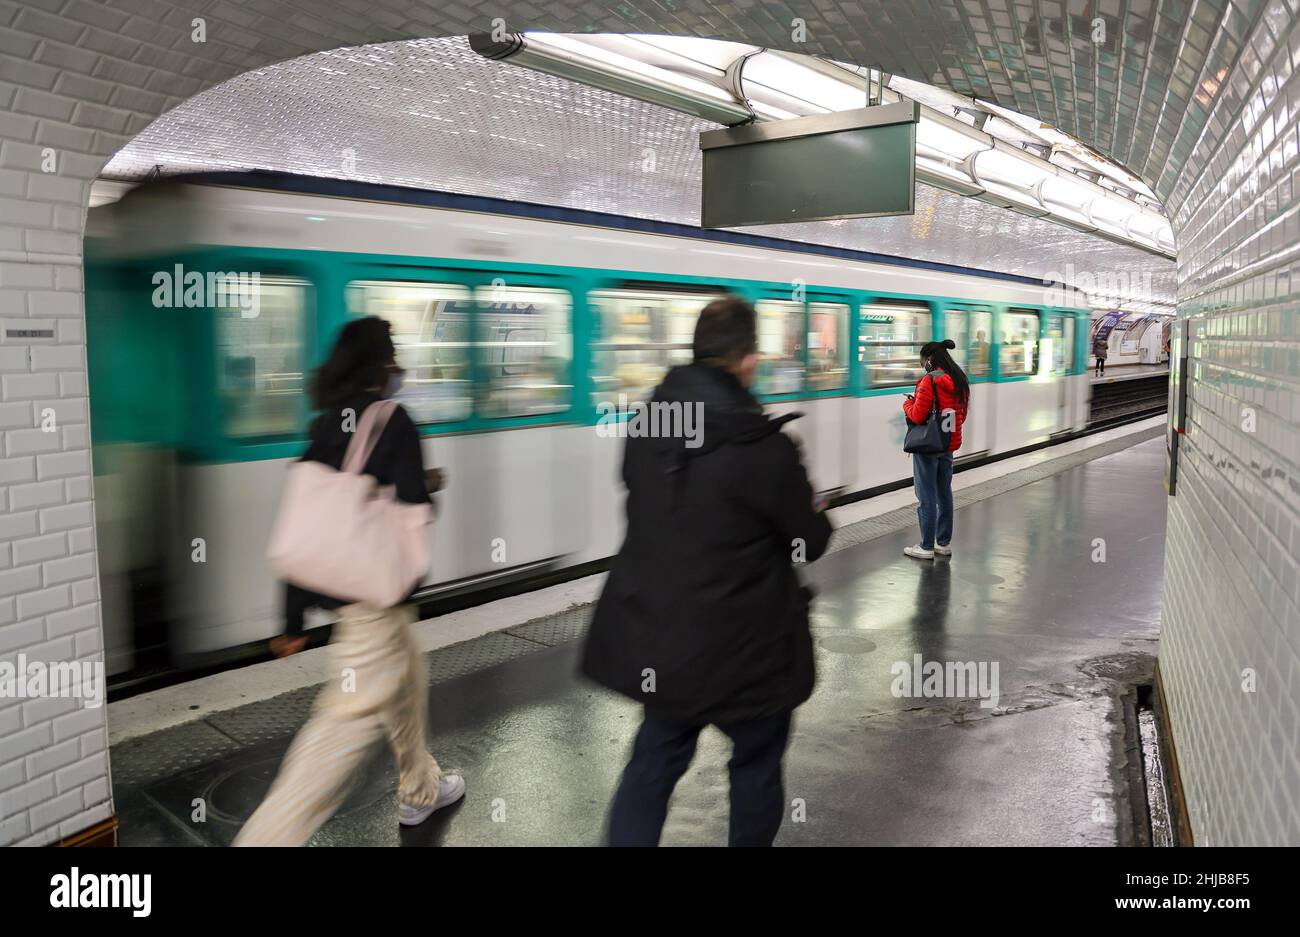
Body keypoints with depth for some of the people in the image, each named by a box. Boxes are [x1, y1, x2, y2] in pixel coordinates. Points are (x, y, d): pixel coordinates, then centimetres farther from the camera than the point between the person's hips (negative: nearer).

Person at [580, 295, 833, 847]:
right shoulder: (764, 447, -21)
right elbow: (810, 543, -10)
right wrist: (816, 512, 14)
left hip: (655, 637, 5)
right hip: (741, 644, -5)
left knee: (656, 756, 20)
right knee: (757, 760, 20)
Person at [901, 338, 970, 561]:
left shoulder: (929, 381, -17)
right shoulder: (959, 381, 7)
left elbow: (917, 416, -18)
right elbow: (962, 415, 13)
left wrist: (908, 404, 4)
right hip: (949, 445, 8)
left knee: (927, 497, -1)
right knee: (944, 494, 15)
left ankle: (926, 547, 5)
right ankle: (944, 543, 23)